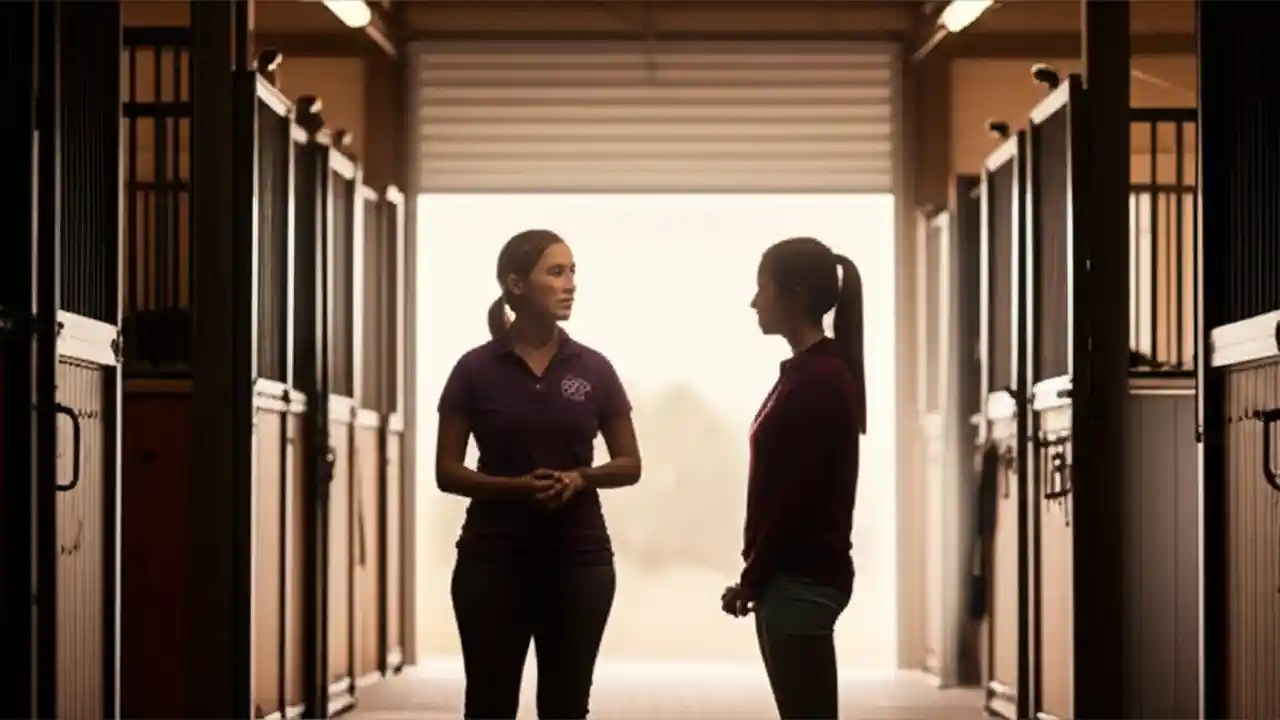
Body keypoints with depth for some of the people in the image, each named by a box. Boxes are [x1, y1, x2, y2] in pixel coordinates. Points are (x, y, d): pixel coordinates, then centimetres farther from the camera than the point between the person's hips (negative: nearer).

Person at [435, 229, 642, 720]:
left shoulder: (594, 369, 3)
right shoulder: (476, 370, -2)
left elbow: (630, 465, 7)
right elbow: (447, 471, -1)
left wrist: (581, 477, -13)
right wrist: (514, 486, -17)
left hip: (579, 558, 2)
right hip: (493, 558, -2)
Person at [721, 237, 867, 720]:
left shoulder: (818, 380, -15)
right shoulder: (808, 372, 14)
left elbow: (796, 494, -18)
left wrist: (751, 579, -10)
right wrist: (756, 577, 14)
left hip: (802, 578, -10)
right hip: (795, 576, 10)